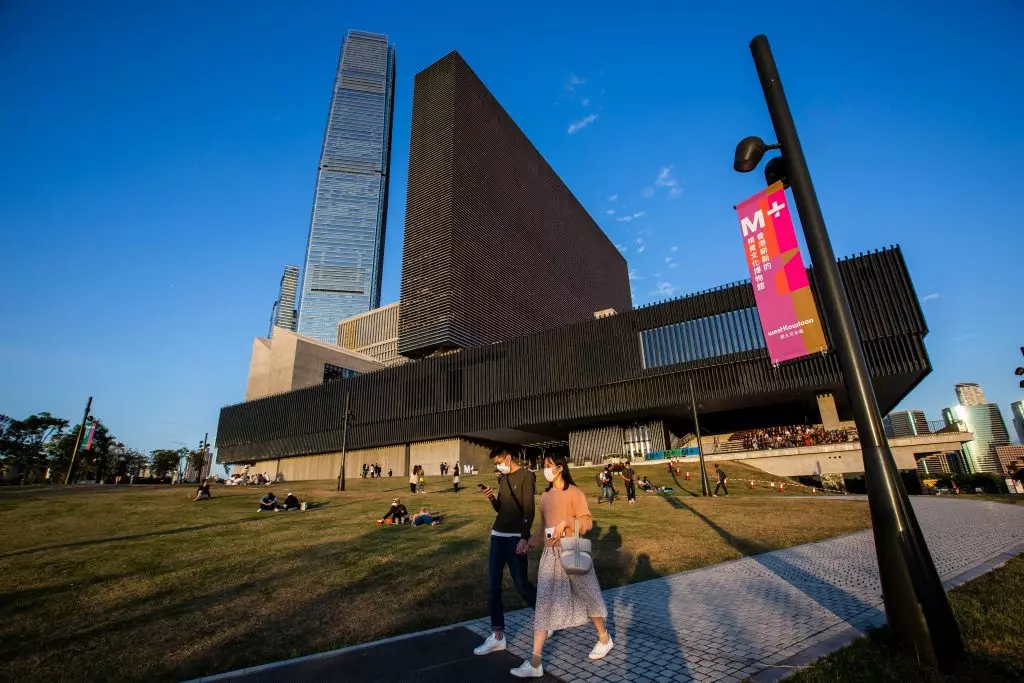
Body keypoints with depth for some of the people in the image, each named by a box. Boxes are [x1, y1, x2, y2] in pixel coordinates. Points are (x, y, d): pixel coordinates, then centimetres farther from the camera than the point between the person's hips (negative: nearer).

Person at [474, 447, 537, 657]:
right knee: (493, 586, 5)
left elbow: (529, 509, -15)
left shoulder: (525, 476, -9)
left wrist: (525, 537, -22)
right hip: (497, 536, 7)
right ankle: (498, 636, 15)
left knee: (521, 584, 1)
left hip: (515, 538, -7)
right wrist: (491, 499, -2)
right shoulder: (502, 479, 13)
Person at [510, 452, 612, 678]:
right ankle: (535, 663, 6)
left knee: (586, 596, 14)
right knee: (544, 603, 2)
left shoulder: (573, 492, -10)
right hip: (550, 554, 5)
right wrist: (529, 542, 8)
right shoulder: (545, 496, 9)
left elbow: (587, 521, -14)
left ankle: (604, 639, 40)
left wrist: (565, 522, -27)